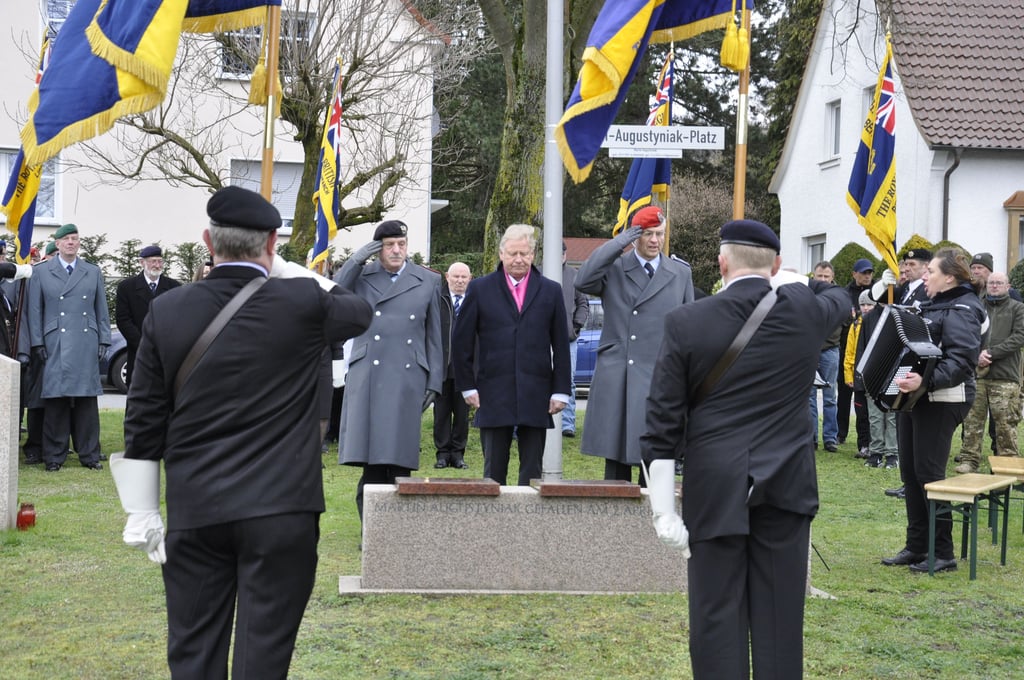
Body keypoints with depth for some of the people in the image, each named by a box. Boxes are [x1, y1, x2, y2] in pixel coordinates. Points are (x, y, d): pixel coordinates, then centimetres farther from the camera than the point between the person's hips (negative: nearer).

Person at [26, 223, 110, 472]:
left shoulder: (93, 272, 13)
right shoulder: (42, 273, 7)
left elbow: (102, 310, 14)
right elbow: (35, 311, 5)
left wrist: (104, 340, 6)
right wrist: (37, 343, -2)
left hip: (86, 346, 2)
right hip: (55, 347, -2)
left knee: (87, 400, 3)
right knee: (56, 401, -2)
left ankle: (89, 455, 9)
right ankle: (54, 457, 5)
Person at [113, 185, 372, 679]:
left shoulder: (167, 311, 0)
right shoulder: (301, 302, -7)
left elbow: (144, 421, 4)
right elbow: (359, 312, 16)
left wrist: (142, 513, 12)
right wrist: (287, 271, 17)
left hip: (193, 513, 2)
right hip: (280, 509, -2)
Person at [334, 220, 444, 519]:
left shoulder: (428, 281, 11)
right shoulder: (360, 275, 10)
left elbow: (434, 337, 12)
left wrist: (434, 382, 7)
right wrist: (356, 260, -7)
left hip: (407, 380, 0)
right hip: (367, 379, 0)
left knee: (399, 460, -2)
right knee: (371, 461, -3)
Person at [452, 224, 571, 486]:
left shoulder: (550, 291, 8)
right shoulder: (480, 289, 5)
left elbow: (561, 346, 8)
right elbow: (461, 341, 6)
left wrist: (560, 391, 2)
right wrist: (467, 386, 0)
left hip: (536, 397, 1)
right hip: (493, 394, -1)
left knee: (532, 472, 4)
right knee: (494, 471, 3)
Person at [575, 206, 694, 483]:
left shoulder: (681, 273, 11)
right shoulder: (613, 268, 6)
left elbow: (688, 329, 12)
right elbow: (583, 281, -15)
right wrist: (620, 242, -11)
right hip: (615, 382, 0)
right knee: (616, 460, 5)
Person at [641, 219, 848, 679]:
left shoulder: (686, 322, -5)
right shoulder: (805, 310, 0)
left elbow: (664, 423, -5)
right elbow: (839, 298, 27)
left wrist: (663, 508, -1)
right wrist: (796, 281, 46)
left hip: (715, 487, -2)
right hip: (786, 482, 2)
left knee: (717, 613, 3)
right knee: (779, 615, 7)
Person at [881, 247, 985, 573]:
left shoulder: (961, 310, -13)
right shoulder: (932, 305, 17)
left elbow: (960, 362, -24)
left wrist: (925, 381, -36)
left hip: (941, 401, -10)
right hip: (914, 397, 10)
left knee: (928, 472, -7)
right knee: (910, 471, 10)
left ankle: (943, 553, 1)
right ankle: (916, 547, 18)